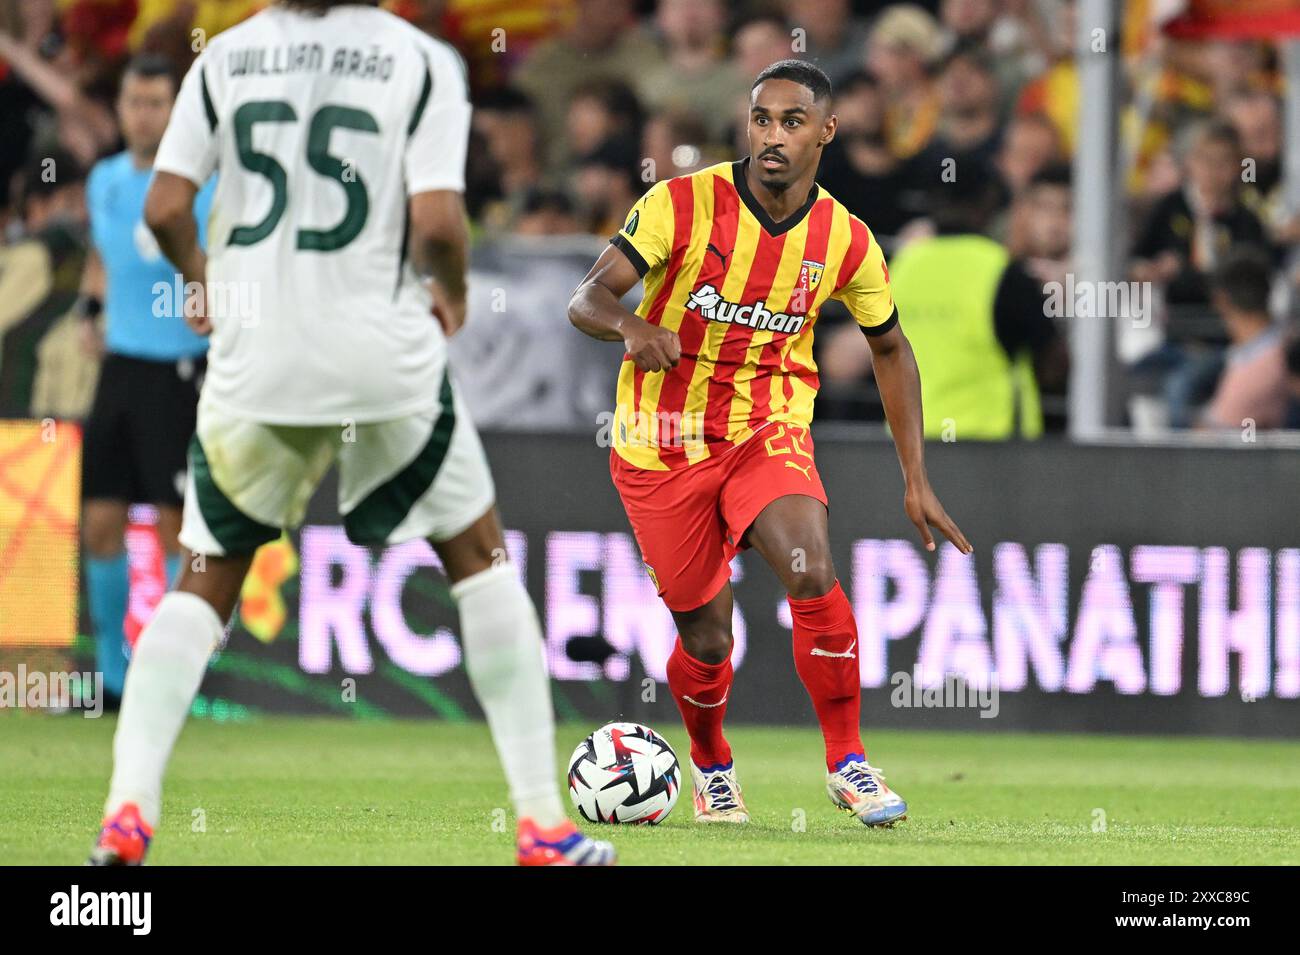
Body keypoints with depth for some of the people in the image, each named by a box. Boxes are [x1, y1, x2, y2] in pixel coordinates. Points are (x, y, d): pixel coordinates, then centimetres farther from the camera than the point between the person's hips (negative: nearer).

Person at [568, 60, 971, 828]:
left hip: (768, 432, 1)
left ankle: (847, 763, -13)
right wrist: (631, 326, -41)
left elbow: (891, 348, 11)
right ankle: (711, 767, 34)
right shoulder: (683, 204, -14)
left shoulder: (845, 240, -5)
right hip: (663, 442, -1)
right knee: (706, 641, 2)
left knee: (811, 569, -27)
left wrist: (916, 480, 7)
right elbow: (587, 299, -17)